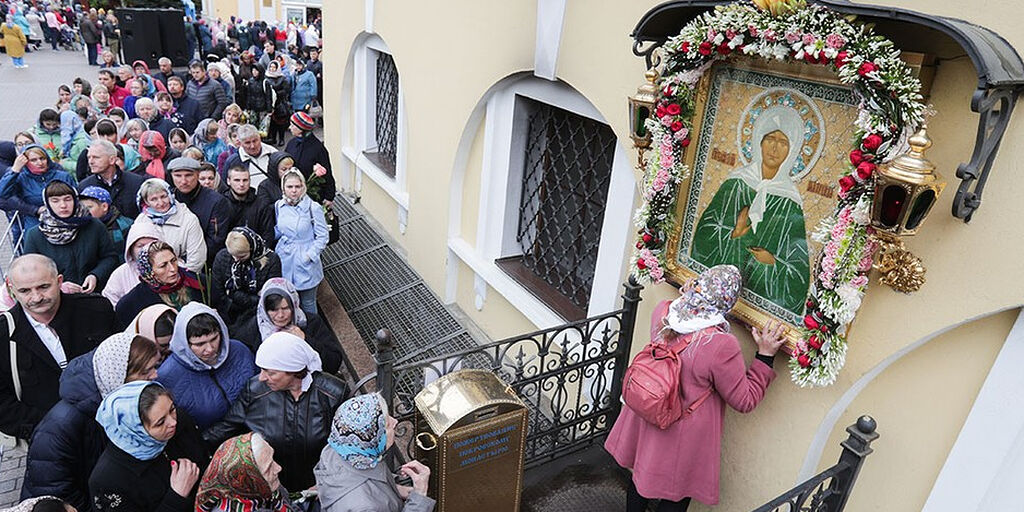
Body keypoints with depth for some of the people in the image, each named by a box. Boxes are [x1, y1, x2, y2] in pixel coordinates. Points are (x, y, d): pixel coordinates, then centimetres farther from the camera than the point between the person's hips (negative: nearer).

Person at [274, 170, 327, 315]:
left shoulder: (313, 208, -17)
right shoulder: (279, 205, -1)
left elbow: (322, 237, -11)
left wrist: (309, 255, -17)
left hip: (305, 263, -4)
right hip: (284, 261, 5)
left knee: (308, 304, 12)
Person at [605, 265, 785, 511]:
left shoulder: (662, 311, -17)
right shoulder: (722, 345, -32)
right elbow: (745, 401, -17)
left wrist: (686, 296, 7)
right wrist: (765, 355, -15)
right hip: (683, 432, -5)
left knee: (641, 473, 28)